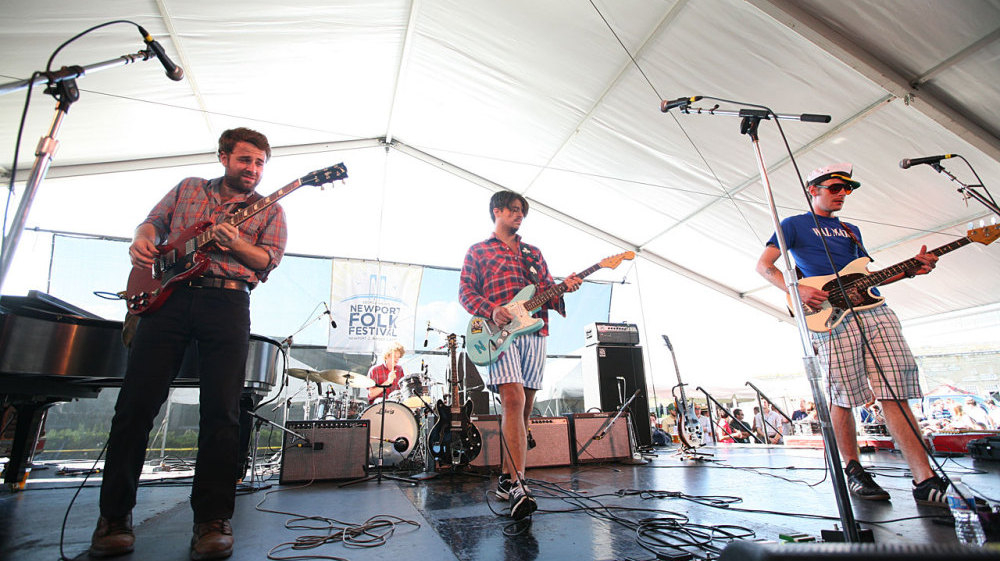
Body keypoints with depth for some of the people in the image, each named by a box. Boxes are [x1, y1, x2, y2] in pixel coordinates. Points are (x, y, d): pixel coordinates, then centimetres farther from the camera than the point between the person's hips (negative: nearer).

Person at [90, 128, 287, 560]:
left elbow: (269, 258, 3)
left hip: (227, 302, -2)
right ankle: (115, 515, 16)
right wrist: (142, 241, 1)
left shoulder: (269, 210, 14)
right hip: (167, 294, 3)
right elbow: (153, 221, 23)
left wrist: (235, 244, -15)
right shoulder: (188, 188, 23)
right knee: (136, 403, 1)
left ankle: (212, 520, 3)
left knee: (221, 411, -6)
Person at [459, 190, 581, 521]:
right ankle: (518, 484, -18)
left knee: (523, 407, 5)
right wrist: (491, 310, -14)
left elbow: (548, 292, 20)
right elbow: (465, 291, 4)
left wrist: (565, 288, -3)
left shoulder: (533, 253, 26)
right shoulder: (478, 251, 14)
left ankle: (507, 478, 19)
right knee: (514, 400, -20)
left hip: (535, 332, 5)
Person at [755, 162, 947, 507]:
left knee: (895, 394, -2)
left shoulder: (851, 230, 28)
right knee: (843, 398, -3)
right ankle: (854, 471, 12)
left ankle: (925, 481, 1)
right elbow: (763, 265, -2)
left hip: (875, 312, 6)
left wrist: (909, 270, 11)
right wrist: (797, 290, -16)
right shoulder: (794, 225, 8)